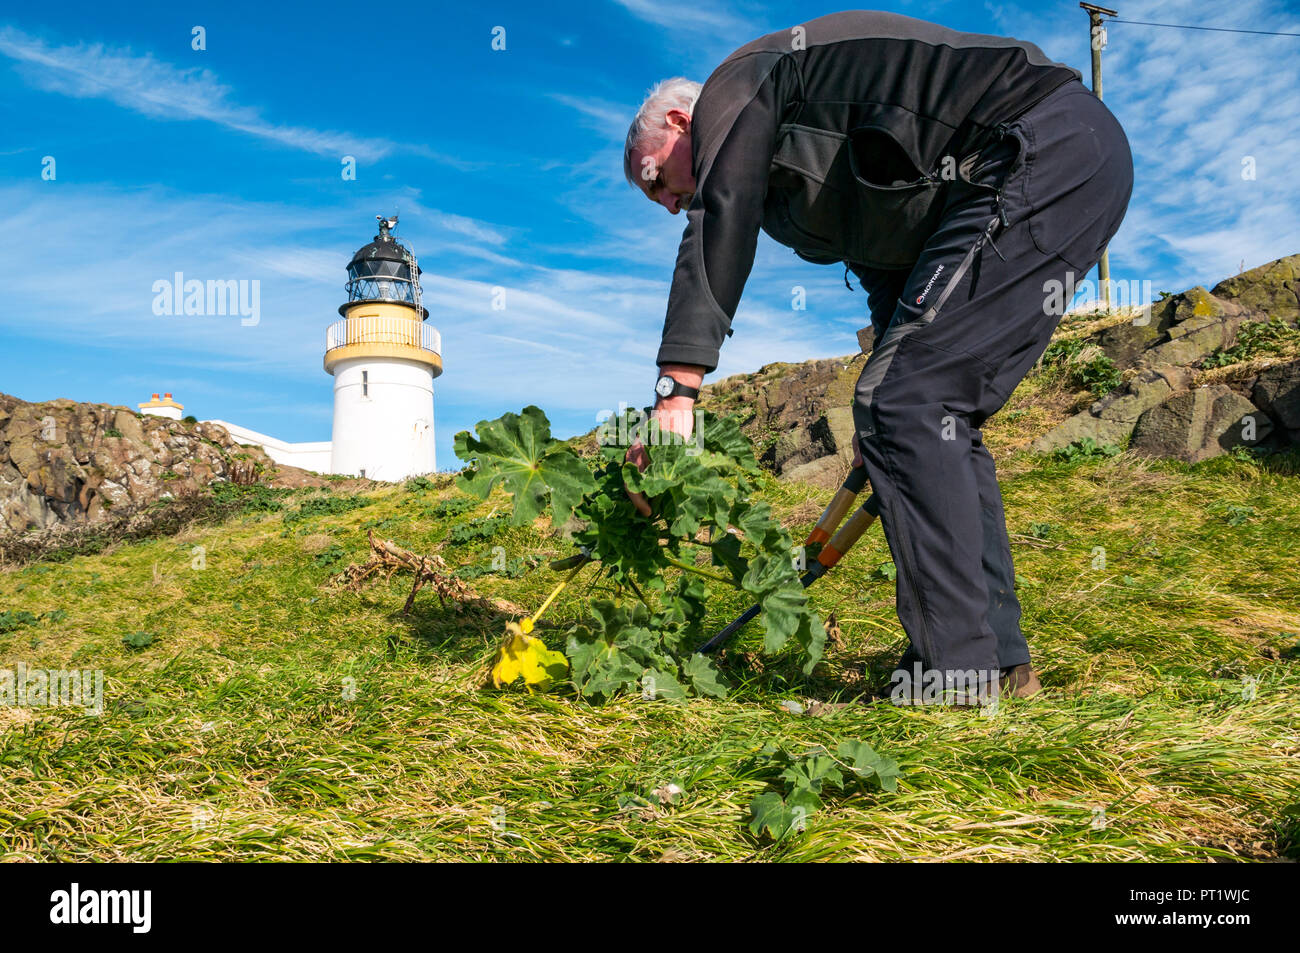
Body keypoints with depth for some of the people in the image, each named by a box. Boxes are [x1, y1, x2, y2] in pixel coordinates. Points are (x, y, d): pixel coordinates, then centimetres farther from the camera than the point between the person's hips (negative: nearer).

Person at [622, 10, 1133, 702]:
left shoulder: (736, 84, 3)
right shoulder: (798, 170, 29)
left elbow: (719, 229, -14)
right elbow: (894, 283, 29)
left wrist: (674, 394, -21)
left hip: (1039, 153, -10)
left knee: (905, 405, -14)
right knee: (937, 420, 10)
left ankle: (958, 677, -13)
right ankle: (999, 662, 12)